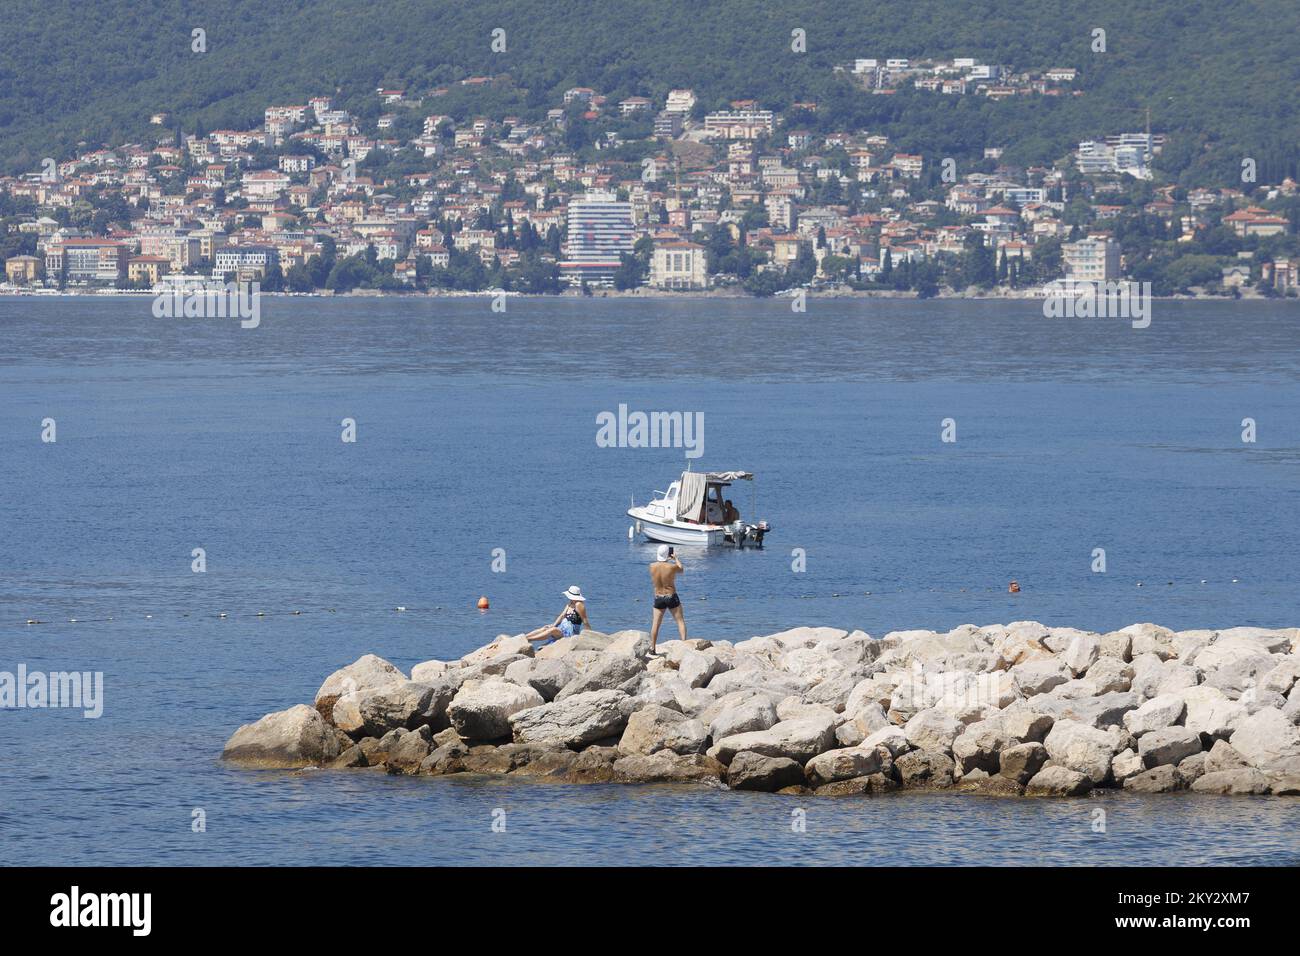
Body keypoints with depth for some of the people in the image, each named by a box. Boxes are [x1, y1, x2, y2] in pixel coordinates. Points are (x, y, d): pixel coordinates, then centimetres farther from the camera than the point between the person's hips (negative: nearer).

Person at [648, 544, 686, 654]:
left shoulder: (652, 567, -9)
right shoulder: (672, 567, -16)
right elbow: (681, 569, 6)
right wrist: (676, 558, 20)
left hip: (658, 598, 2)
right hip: (672, 597, -2)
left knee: (655, 623, 8)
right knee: (680, 620, 8)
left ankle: (652, 647, 9)